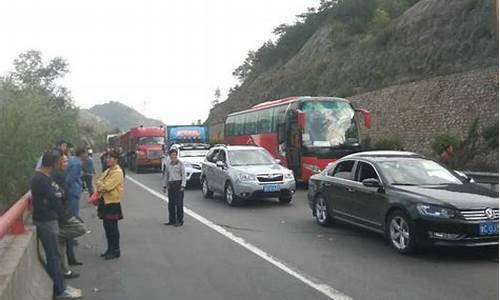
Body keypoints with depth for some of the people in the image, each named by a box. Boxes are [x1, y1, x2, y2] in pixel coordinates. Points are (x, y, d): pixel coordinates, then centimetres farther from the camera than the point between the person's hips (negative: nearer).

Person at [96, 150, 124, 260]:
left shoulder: (117, 172, -14)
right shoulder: (108, 171, 15)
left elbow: (107, 186, -20)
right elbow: (99, 182, 15)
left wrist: (100, 185, -2)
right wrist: (101, 186, -6)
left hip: (113, 202, -9)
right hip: (105, 200, 9)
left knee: (112, 227, -2)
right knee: (107, 226, 14)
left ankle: (115, 250, 9)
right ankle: (110, 248, 24)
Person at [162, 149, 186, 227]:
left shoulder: (180, 164, -3)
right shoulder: (168, 164, 12)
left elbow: (184, 175, -7)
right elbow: (166, 175, 18)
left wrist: (183, 186, -15)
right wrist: (164, 186, 14)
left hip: (178, 184, -5)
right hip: (170, 185, 5)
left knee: (179, 203, -5)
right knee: (171, 203, 7)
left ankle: (180, 221, 0)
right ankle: (172, 220, 15)